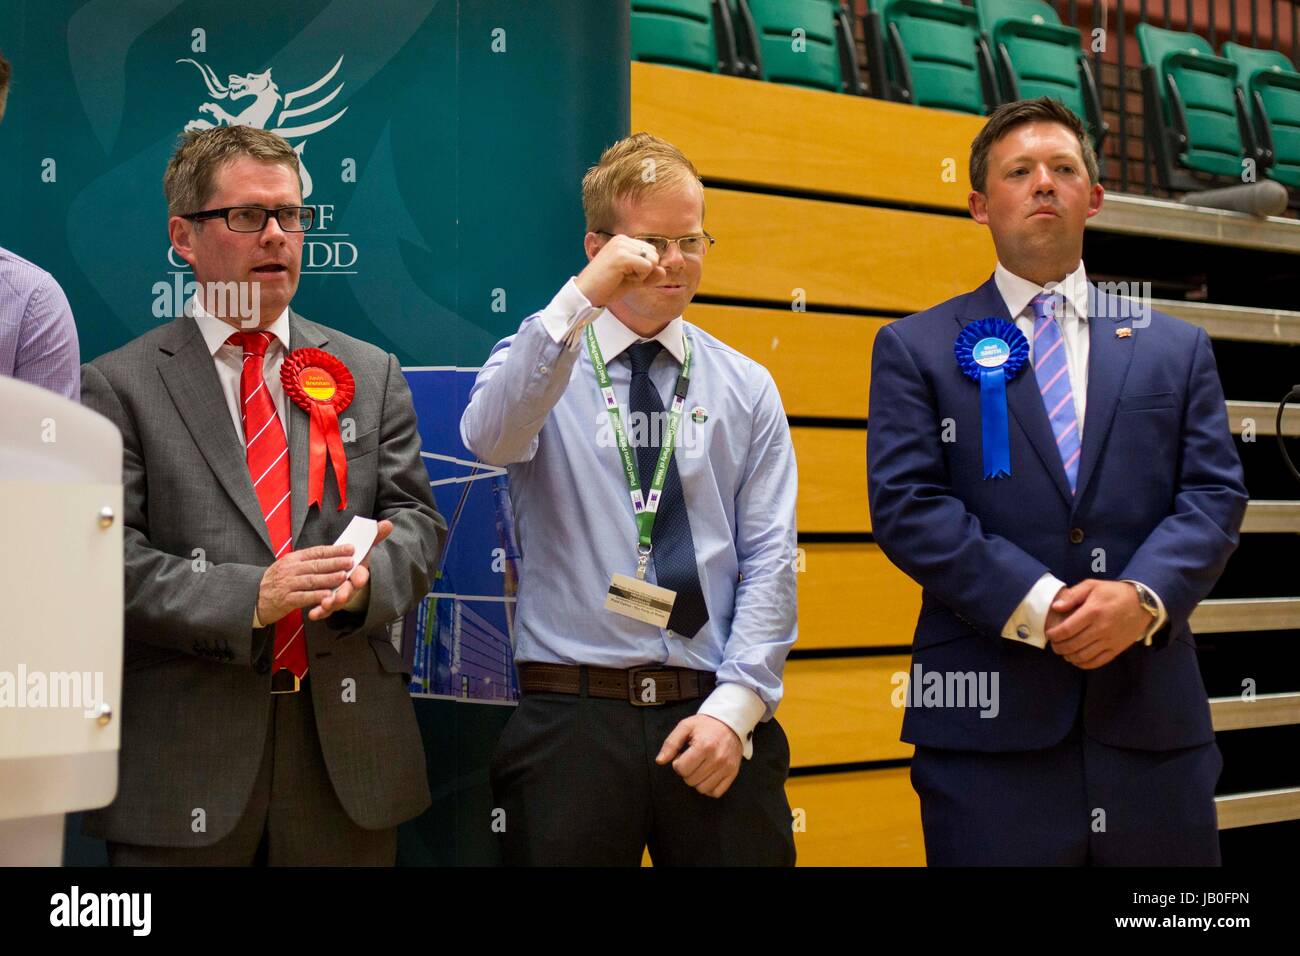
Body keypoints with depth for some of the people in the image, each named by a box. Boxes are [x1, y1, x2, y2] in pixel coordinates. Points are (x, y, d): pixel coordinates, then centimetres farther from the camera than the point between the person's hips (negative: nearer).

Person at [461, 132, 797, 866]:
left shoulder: (747, 387, 10)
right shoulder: (542, 361, 4)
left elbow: (770, 560, 3)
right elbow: (490, 439, -19)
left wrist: (734, 708, -8)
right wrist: (583, 297, -26)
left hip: (715, 721, 2)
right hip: (572, 720, -2)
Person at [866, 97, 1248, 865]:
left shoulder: (1176, 348, 14)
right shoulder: (917, 349, 7)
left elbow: (1215, 494, 5)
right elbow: (908, 506, -4)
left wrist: (1143, 597, -14)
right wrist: (1036, 606, -15)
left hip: (1152, 715, 2)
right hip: (990, 717, -2)